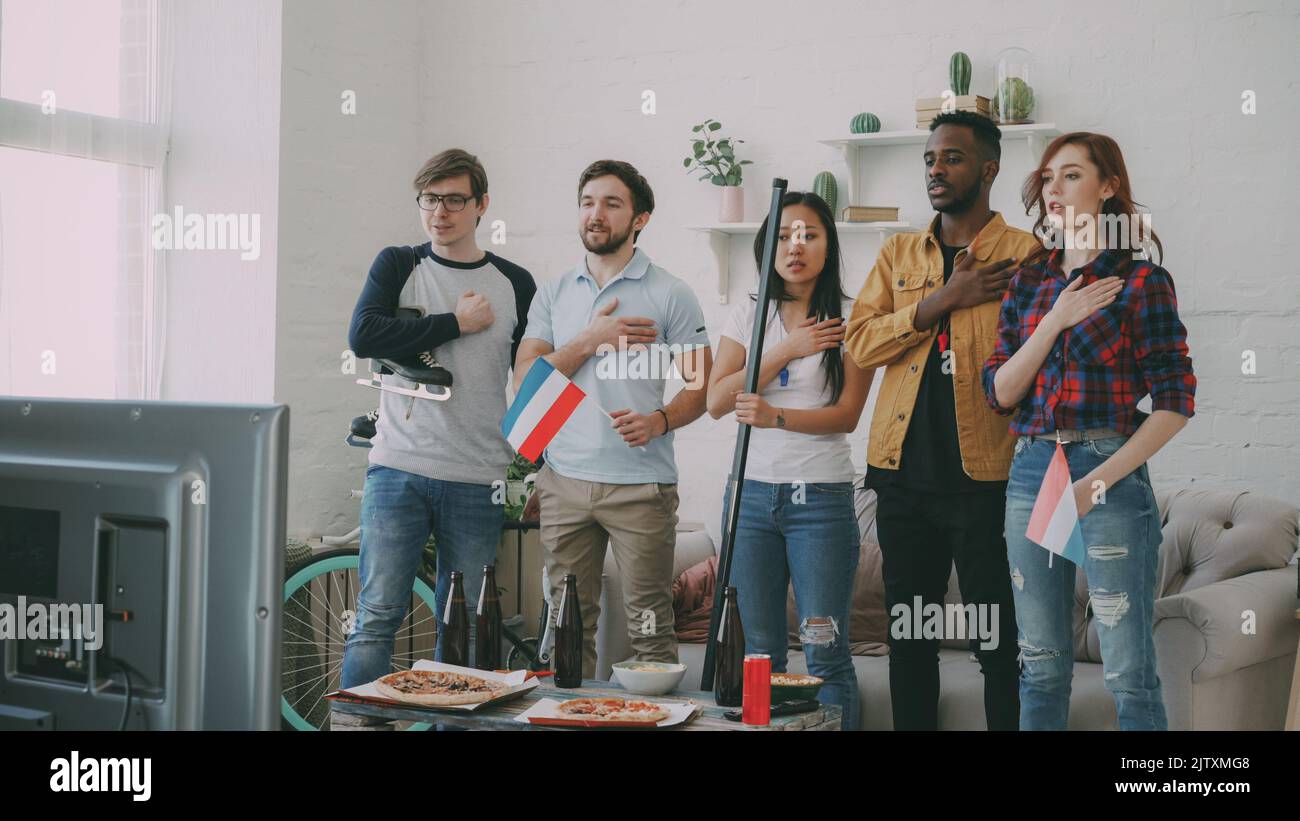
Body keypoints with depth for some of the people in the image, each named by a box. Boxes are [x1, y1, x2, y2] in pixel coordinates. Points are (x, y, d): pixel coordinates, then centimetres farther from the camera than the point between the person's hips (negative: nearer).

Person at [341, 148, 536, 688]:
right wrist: (457, 323, -9)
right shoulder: (397, 266, 6)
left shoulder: (515, 285, 8)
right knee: (376, 619, -4)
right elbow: (364, 336, -12)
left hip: (480, 482, 1)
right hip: (398, 469, -1)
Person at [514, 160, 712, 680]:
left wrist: (659, 421, -20)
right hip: (563, 481, 4)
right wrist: (590, 341, -7)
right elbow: (525, 381, 4)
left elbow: (701, 386, 0)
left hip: (640, 485, -3)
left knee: (649, 631, -2)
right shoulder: (553, 295, 13)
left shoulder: (670, 295, 2)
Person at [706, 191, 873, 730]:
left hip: (822, 498, -3)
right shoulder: (750, 316, 10)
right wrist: (785, 351, -7)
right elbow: (716, 401, 0)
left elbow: (847, 415, -7)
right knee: (757, 651, 7)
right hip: (751, 493, 3)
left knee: (825, 653, -4)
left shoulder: (849, 320, 2)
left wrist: (774, 416, -23)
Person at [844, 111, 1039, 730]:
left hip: (985, 476, -4)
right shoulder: (898, 254, 12)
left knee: (999, 645, 3)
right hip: (903, 472, 4)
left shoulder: (1026, 254, -1)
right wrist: (944, 300, -10)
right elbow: (858, 343, 0)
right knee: (907, 640, 13)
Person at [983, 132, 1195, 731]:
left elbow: (1175, 401, -8)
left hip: (1109, 476, -5)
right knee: (1041, 664, 12)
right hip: (1030, 472, 5)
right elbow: (1000, 393, 4)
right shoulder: (1029, 282, 11)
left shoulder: (1141, 281, -4)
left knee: (1128, 672, -1)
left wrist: (1096, 481, -15)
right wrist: (1054, 321, -9)